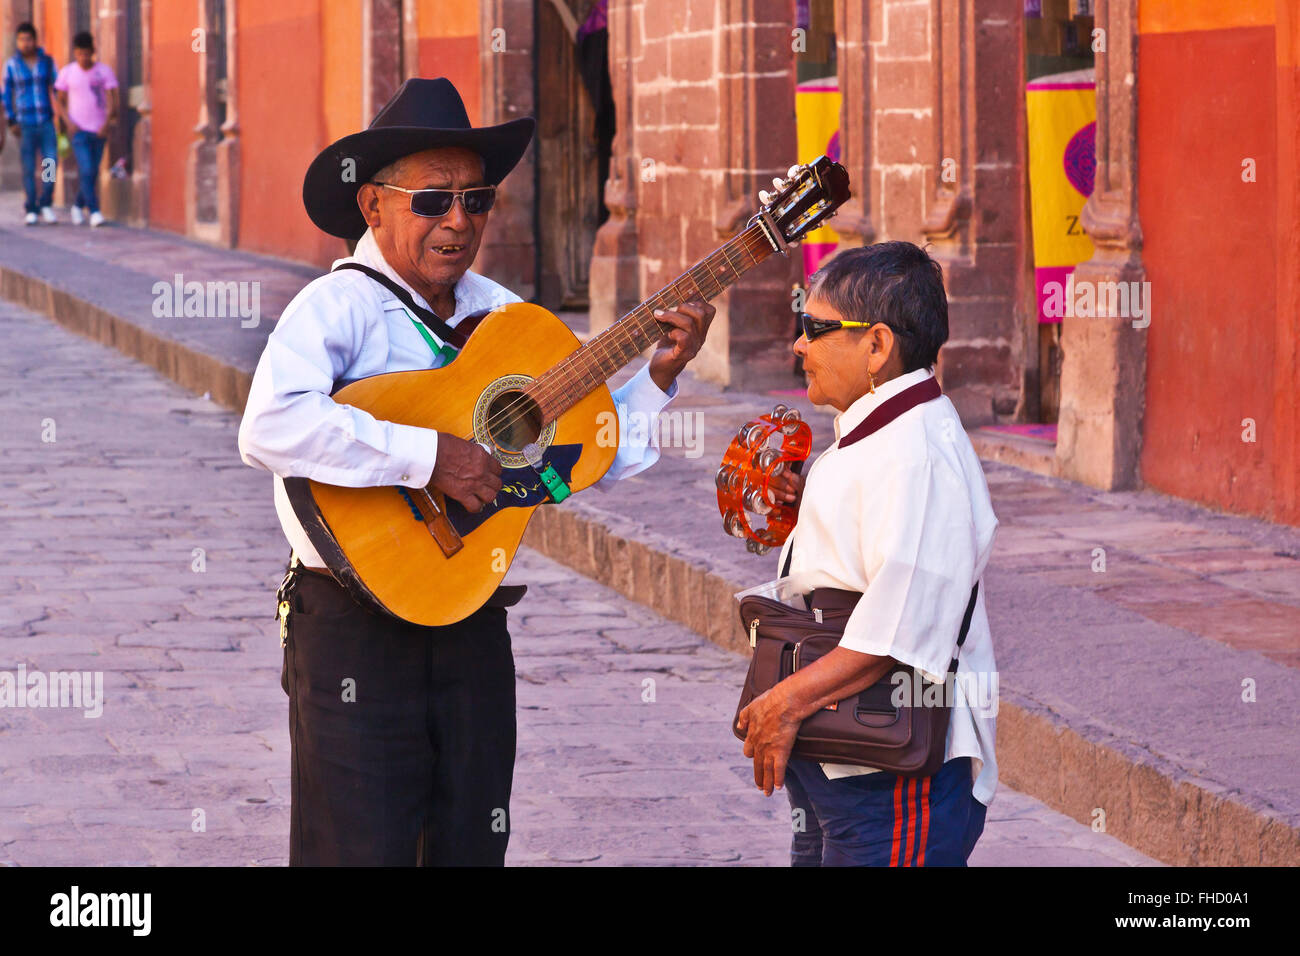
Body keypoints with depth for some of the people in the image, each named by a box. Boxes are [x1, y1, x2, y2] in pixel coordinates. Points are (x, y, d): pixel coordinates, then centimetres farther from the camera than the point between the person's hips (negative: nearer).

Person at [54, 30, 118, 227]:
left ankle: (79, 205, 29)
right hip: (79, 130, -2)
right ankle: (94, 211, -13)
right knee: (86, 170, -14)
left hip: (98, 130, 2)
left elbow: (112, 99, -6)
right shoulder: (67, 72, 0)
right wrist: (69, 122, -8)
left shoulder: (104, 71, -2)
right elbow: (61, 100, 6)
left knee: (93, 172, 9)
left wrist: (107, 122, -20)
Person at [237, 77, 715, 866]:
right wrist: (427, 455, -28)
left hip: (471, 622, 6)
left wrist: (660, 375, 2)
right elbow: (269, 429, -30)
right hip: (356, 629, -6)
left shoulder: (502, 316, 10)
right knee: (361, 848, -4)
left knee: (472, 847, 12)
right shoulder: (339, 308, -11)